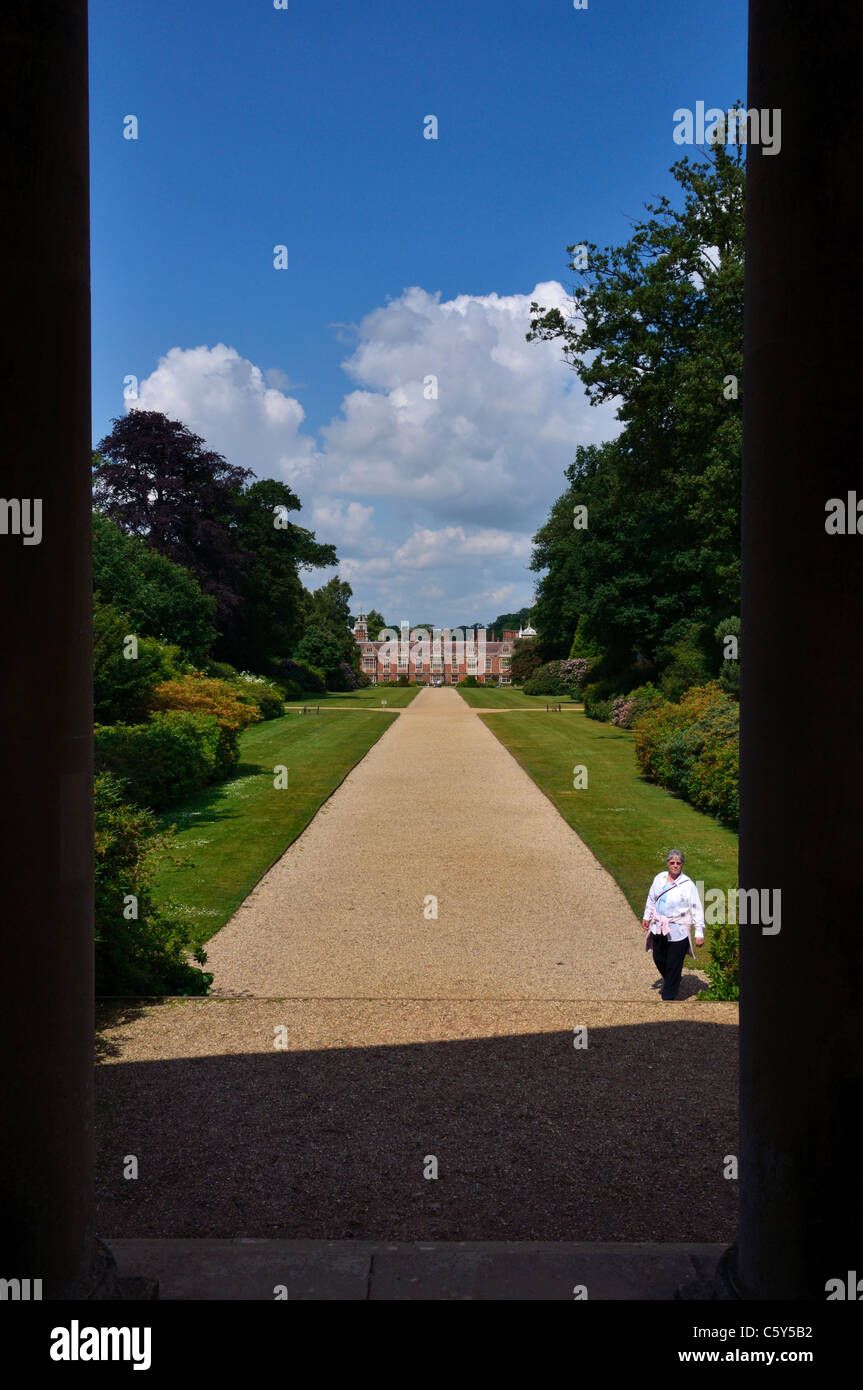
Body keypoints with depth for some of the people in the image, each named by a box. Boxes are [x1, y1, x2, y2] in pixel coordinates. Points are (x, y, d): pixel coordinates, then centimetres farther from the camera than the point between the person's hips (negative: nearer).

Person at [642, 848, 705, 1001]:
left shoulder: (688, 885, -10)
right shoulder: (659, 879, 3)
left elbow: (696, 909, -8)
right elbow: (652, 899, 18)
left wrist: (699, 933, -9)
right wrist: (646, 917, 19)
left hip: (678, 931, -5)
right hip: (658, 928, 5)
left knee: (673, 964, 1)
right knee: (658, 959, 14)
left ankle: (668, 997, 15)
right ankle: (669, 981, 43)